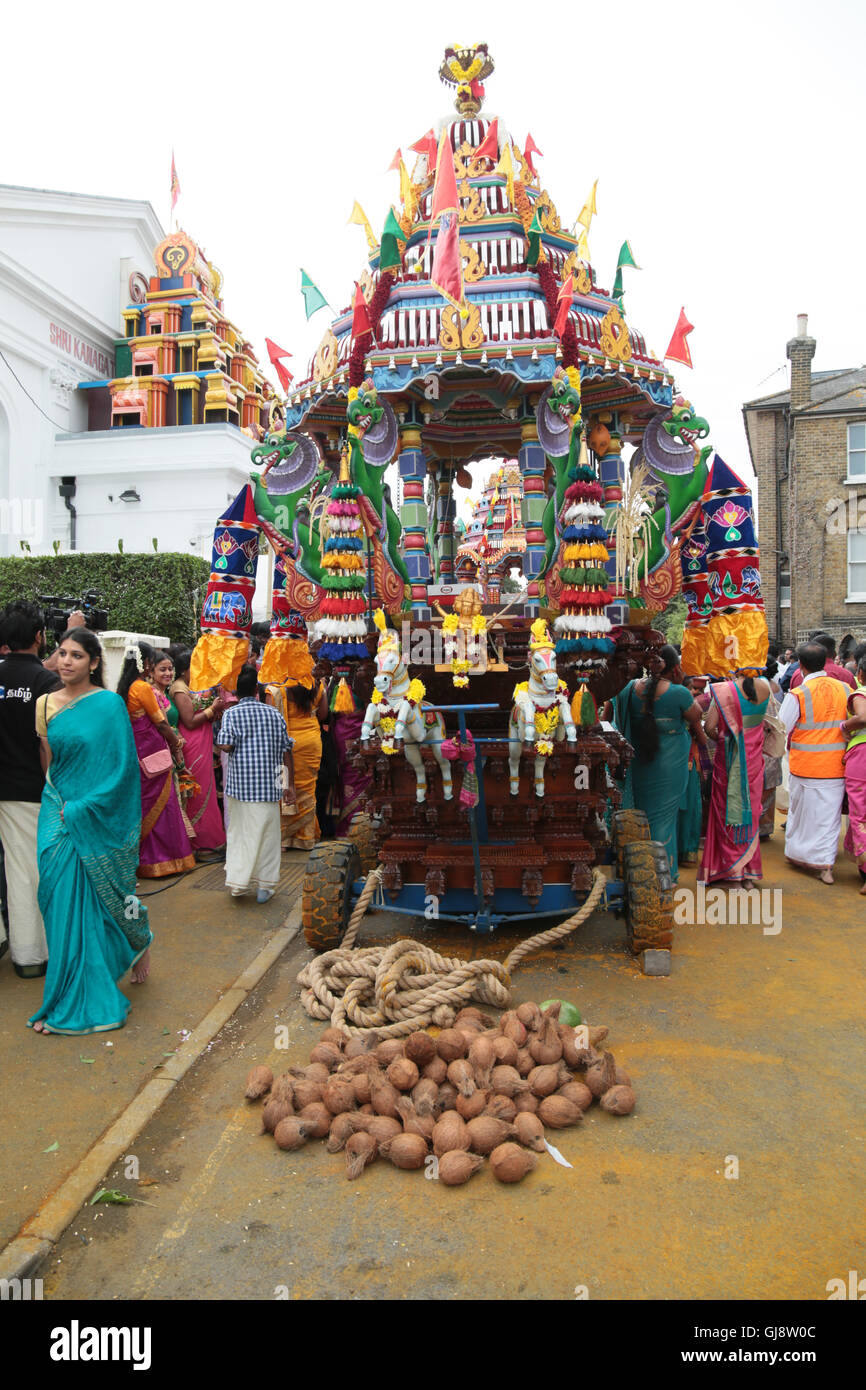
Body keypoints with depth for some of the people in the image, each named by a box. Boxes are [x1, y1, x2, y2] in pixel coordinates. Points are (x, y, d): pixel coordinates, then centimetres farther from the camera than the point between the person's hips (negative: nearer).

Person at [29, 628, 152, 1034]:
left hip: (98, 818, -4)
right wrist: (59, 803, 0)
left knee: (101, 894, 5)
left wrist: (81, 808, -12)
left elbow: (123, 767, -11)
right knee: (64, 897, 5)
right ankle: (73, 997, 19)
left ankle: (140, 942, 37)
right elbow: (47, 764, 12)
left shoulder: (109, 704, -9)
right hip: (59, 814, 4)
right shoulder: (46, 703, 6)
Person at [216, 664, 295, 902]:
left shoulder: (231, 714, -2)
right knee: (267, 833, 7)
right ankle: (266, 886, 12)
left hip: (240, 784, -1)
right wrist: (289, 784, 10)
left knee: (238, 833, 11)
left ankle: (237, 883, 14)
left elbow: (225, 746, -16)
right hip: (269, 784, 1)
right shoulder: (274, 713, 5)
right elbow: (286, 750, 5)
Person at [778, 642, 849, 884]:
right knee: (830, 815, 10)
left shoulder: (797, 694, -15)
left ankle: (797, 853, 25)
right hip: (837, 766, 3)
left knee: (802, 812, 12)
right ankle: (826, 864, 11)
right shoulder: (844, 689, -2)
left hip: (805, 767, -3)